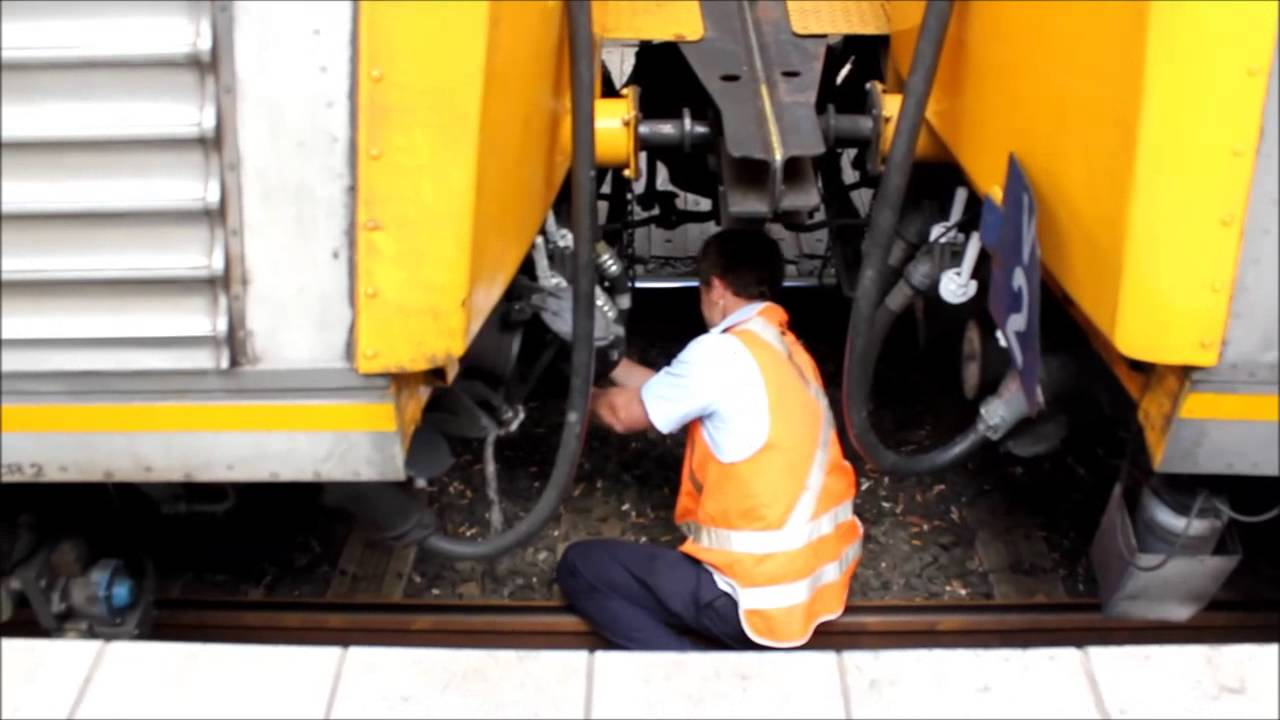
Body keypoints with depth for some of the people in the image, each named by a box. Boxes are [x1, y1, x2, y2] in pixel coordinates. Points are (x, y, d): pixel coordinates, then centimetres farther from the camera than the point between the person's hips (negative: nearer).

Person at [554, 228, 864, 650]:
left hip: (762, 598, -8)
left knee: (580, 566, 4)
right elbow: (666, 391, 21)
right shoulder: (784, 348, 9)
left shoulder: (722, 352, -16)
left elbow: (623, 413, -1)